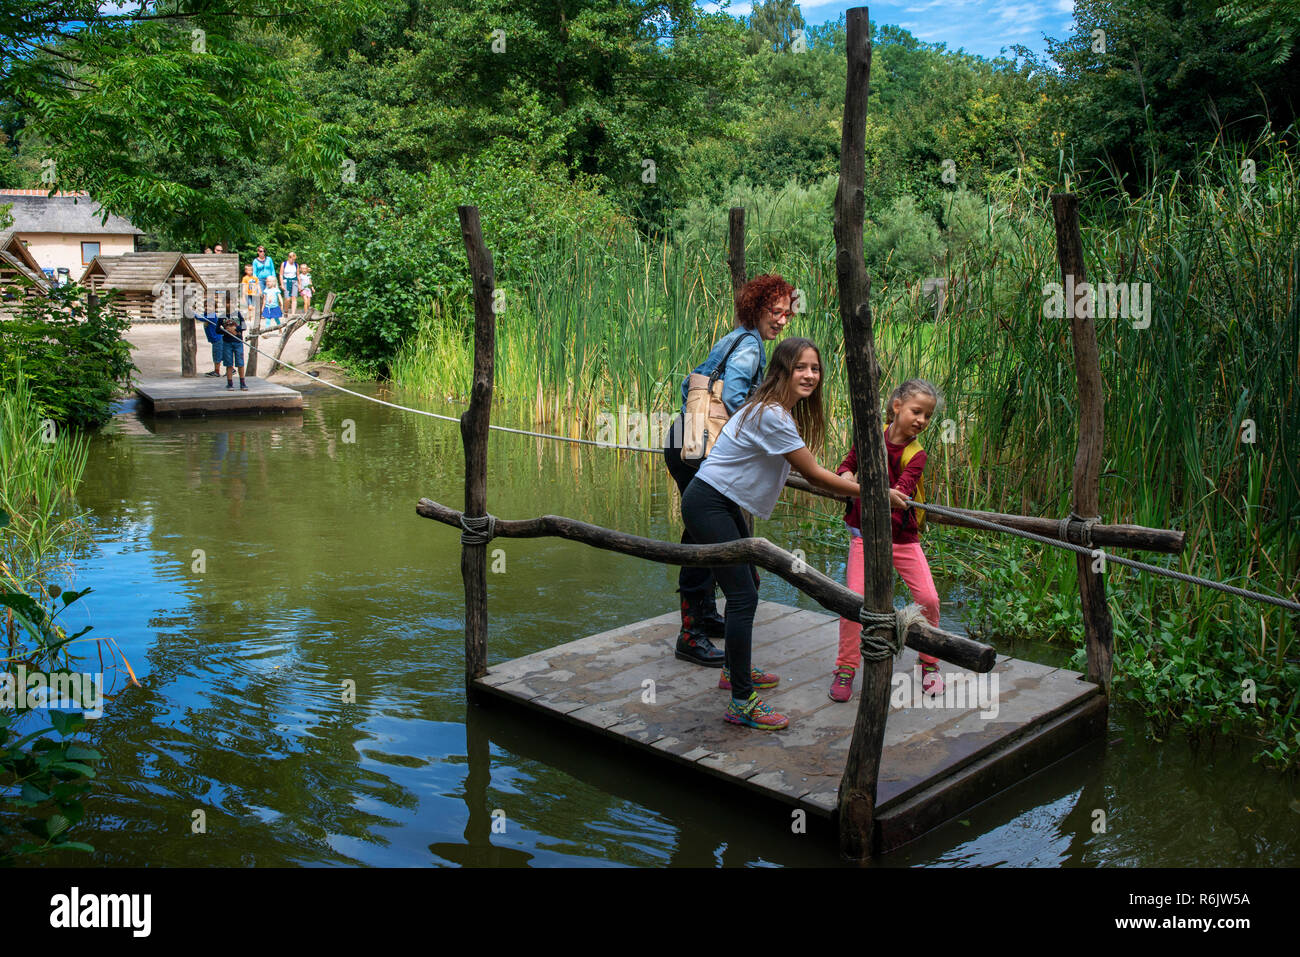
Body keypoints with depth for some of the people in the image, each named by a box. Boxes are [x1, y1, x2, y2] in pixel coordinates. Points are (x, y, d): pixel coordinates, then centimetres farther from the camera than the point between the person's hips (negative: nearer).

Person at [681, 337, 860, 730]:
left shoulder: (782, 410, 9)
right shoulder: (771, 415, -22)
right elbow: (813, 475, -18)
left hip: (728, 505, 11)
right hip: (708, 506, -11)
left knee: (746, 585, 21)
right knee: (742, 596, -12)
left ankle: (735, 670, 39)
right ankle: (741, 703, -8)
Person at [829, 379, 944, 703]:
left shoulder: (915, 455, -5)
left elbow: (901, 492, -21)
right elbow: (846, 466, 10)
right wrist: (848, 477, -12)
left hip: (903, 536, 1)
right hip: (866, 533, 0)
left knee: (928, 598, -6)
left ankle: (930, 665, 17)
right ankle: (845, 669, 6)